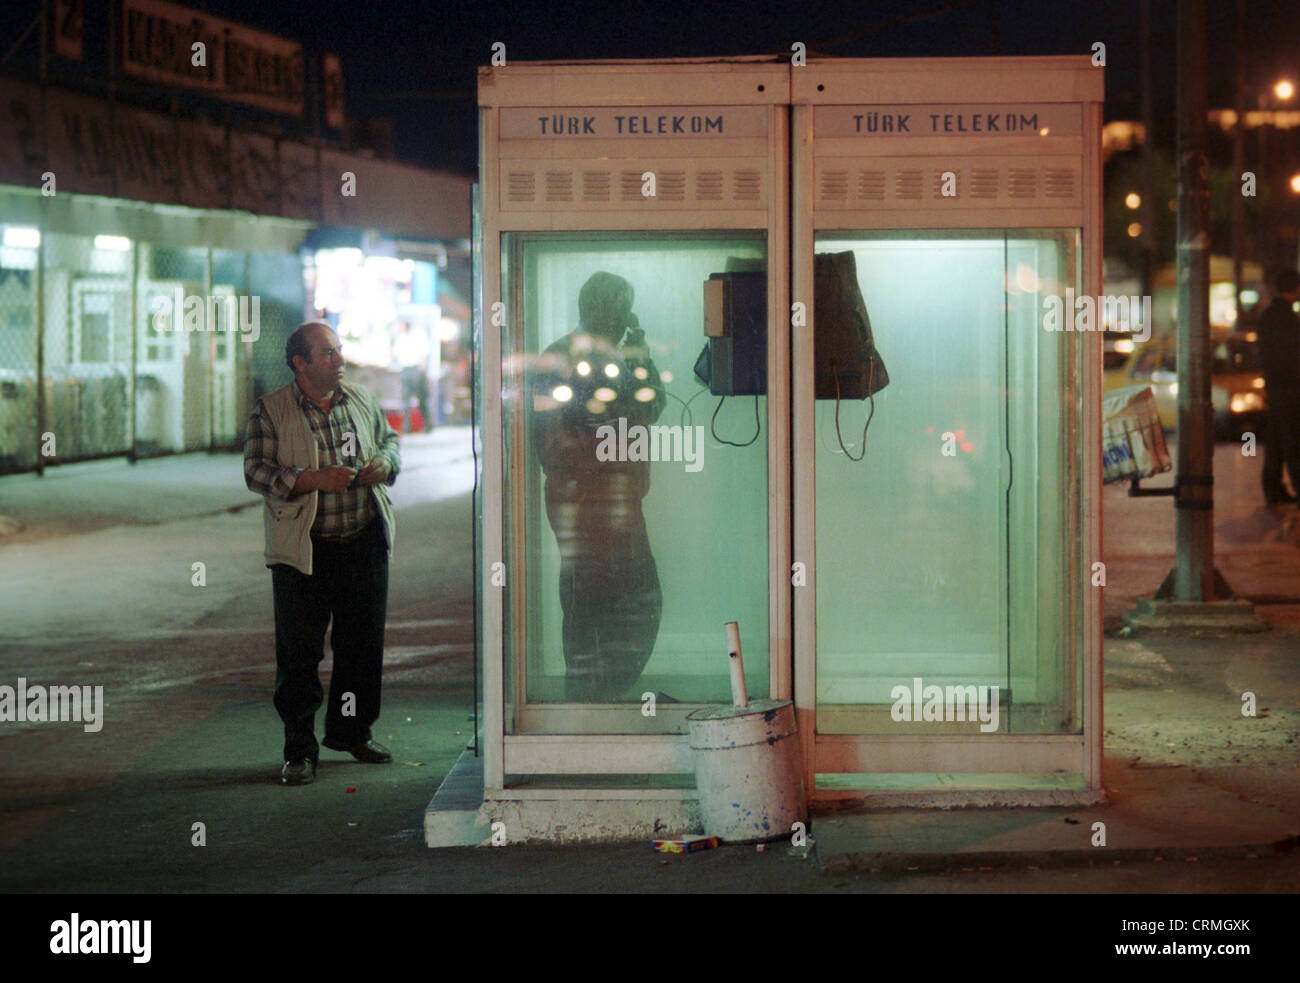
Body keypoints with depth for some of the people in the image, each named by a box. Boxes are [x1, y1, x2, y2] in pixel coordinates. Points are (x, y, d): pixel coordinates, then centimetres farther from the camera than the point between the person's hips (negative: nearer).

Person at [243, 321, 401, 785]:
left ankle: (350, 730, 30)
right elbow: (255, 471, -9)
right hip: (302, 551, -4)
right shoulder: (270, 412, -5)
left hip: (364, 543, 4)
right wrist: (312, 479, -21)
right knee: (299, 651, -3)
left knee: (363, 643, 12)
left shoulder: (362, 400, 9)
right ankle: (300, 750, 5)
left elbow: (389, 438, 23)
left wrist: (385, 463, -1)